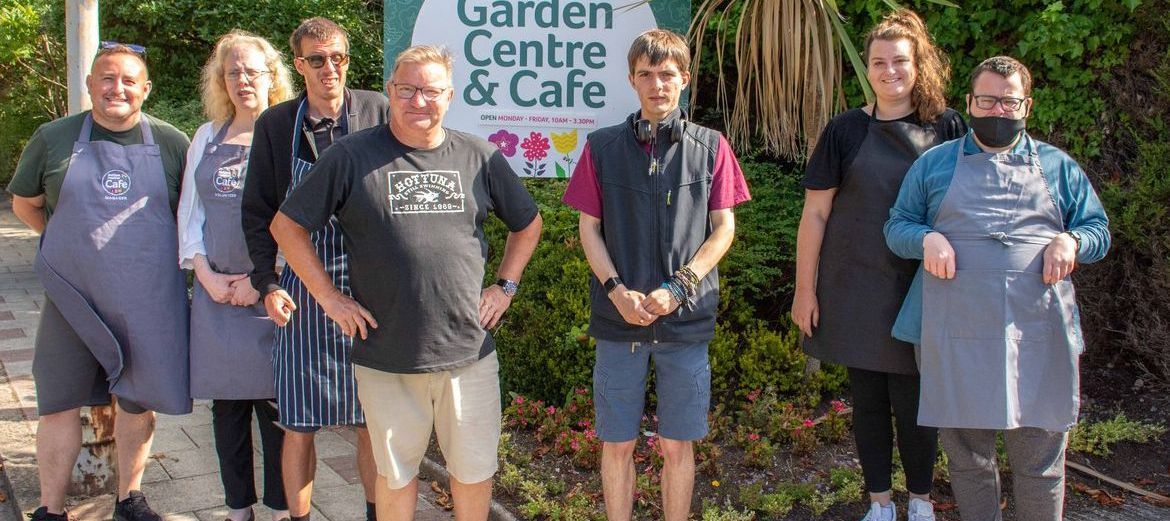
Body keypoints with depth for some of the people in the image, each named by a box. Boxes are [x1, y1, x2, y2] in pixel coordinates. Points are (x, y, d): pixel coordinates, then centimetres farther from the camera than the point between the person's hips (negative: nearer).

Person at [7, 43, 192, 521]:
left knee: (138, 401, 12)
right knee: (61, 403, 6)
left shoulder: (171, 143, 1)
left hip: (148, 302, 0)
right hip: (73, 299, 0)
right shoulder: (53, 138, 3)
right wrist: (73, 243, 12)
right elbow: (25, 203, 14)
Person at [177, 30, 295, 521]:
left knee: (275, 401, -1)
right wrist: (206, 273, -1)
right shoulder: (208, 137, 14)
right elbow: (189, 211, 13)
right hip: (216, 291, 4)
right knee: (227, 403, 8)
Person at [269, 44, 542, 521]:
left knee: (474, 469, 11)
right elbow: (286, 225, 2)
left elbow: (528, 223, 18)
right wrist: (329, 297, -2)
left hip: (469, 352, 2)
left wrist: (505, 286, 8)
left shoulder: (480, 157, 4)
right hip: (385, 355, -1)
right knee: (396, 472, 13)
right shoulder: (352, 156, -3)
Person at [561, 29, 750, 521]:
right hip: (619, 318, 0)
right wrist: (618, 291, -10)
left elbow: (723, 227, 2)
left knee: (677, 444, 9)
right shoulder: (603, 146, 4)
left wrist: (678, 288, -10)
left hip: (687, 319, 0)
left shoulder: (710, 147, 3)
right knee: (617, 443, 8)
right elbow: (589, 227, 4)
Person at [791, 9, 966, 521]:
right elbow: (815, 214, 1)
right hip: (856, 290, 1)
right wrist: (805, 288, -2)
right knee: (867, 398, 9)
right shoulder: (845, 130, 0)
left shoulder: (947, 128, 2)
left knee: (913, 402, 3)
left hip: (922, 290, 0)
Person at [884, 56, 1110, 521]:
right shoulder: (934, 163, 12)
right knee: (967, 456, 9)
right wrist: (926, 238, -10)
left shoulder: (1059, 167, 14)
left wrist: (1071, 241, -7)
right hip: (958, 337, 0)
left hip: (1039, 336, 1)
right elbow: (896, 225, 12)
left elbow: (1098, 229, 16)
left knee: (1041, 460, 5)